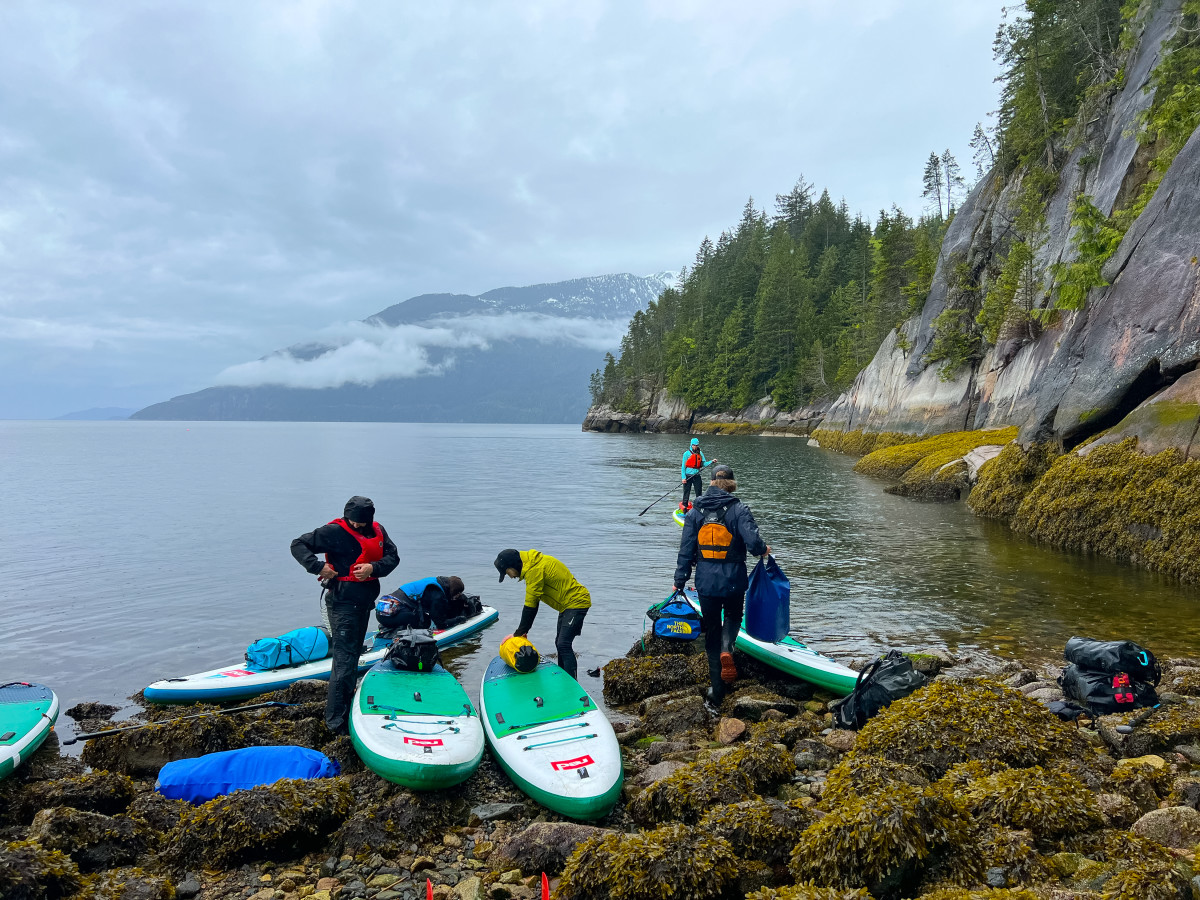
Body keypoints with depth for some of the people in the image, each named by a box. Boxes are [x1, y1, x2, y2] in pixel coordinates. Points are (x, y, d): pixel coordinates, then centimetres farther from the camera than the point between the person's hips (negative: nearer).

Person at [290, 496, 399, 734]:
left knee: (354, 653, 19)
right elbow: (298, 545, -10)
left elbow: (393, 556, 0)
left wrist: (373, 568, -19)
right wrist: (319, 566, -23)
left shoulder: (377, 531, 5)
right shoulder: (334, 531, -12)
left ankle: (345, 700, 36)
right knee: (344, 659, -9)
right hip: (342, 601, -7)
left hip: (365, 601, 7)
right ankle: (336, 721, -5)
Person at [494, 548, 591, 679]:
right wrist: (522, 630, 10)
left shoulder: (534, 570, -22)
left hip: (577, 603, -11)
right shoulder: (532, 564, 10)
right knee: (560, 643, 16)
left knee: (564, 644, -16)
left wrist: (520, 632, -10)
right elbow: (532, 602, 14)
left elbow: (530, 606, -20)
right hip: (568, 605, 11)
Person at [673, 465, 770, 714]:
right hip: (733, 580, -2)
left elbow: (686, 549, 2)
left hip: (706, 581, 2)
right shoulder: (738, 509, -9)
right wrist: (764, 549, 3)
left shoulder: (696, 511, 1)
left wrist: (679, 580, 9)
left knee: (711, 632, 12)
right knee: (733, 616, 27)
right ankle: (726, 649, -7)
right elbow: (752, 541, -20)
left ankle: (716, 695, 12)